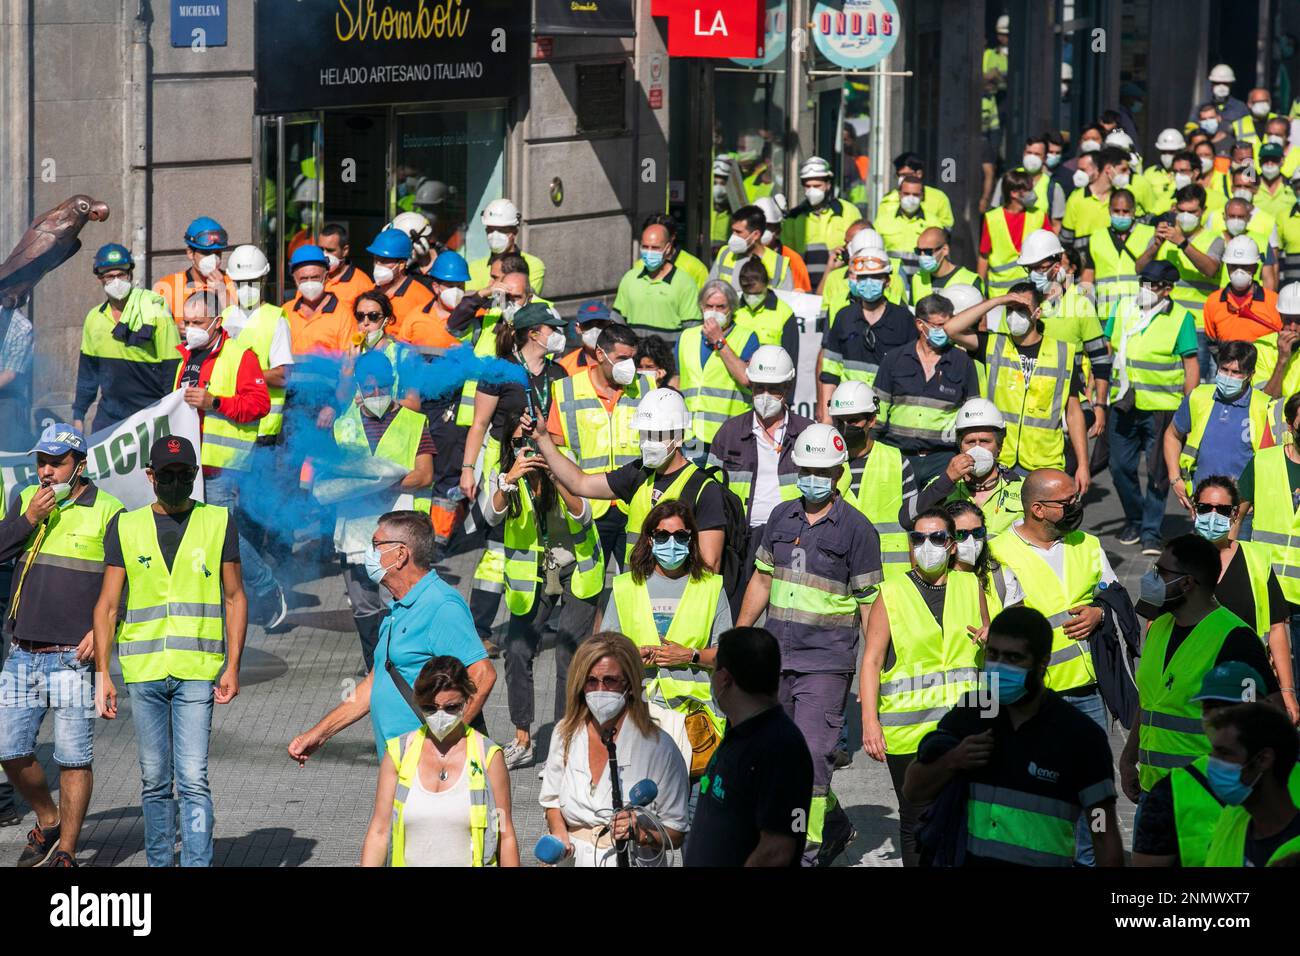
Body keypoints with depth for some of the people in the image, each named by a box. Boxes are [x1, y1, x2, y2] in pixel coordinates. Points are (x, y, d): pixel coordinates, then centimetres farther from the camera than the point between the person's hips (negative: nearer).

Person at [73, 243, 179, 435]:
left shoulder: (155, 315, -6)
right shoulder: (94, 318, 11)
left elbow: (172, 369, -6)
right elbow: (87, 373, 19)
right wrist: (78, 415, 17)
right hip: (108, 416, 5)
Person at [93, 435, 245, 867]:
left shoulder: (218, 522, 6)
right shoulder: (126, 527, 8)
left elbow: (235, 598, 9)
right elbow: (107, 605, 8)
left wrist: (232, 666, 0)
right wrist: (102, 673, 1)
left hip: (197, 670, -2)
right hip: (143, 669, 2)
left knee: (193, 778, -10)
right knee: (155, 781, 7)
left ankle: (198, 864, -12)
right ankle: (159, 863, 17)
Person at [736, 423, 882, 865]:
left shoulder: (856, 529, -5)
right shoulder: (781, 517, 10)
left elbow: (870, 603, -3)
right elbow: (762, 580, 18)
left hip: (827, 658, -6)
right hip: (777, 655, 6)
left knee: (812, 753, -12)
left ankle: (807, 849, -8)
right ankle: (835, 825, 31)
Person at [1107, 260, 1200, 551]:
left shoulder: (1181, 318, -3)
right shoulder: (1123, 309, 8)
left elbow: (1192, 364, -2)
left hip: (1161, 407, -4)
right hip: (1124, 405, 4)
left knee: (1158, 472, 0)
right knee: (1121, 466, 8)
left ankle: (1151, 531, 10)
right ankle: (1134, 520, 28)